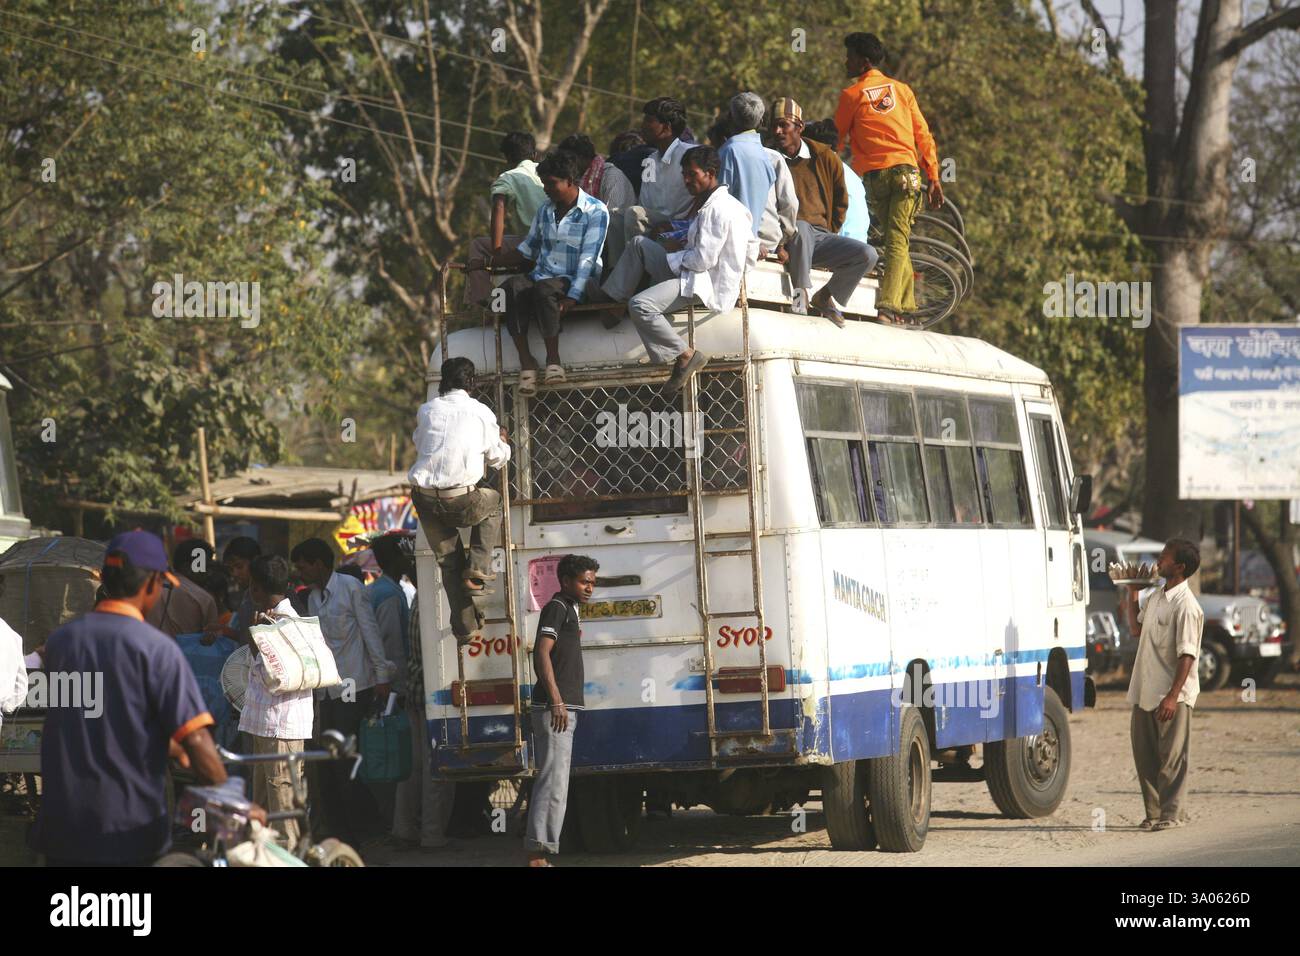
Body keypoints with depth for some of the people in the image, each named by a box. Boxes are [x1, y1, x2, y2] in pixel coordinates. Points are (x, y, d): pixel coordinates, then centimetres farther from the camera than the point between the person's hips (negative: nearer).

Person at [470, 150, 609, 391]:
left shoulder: (595, 211, -4)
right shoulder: (545, 210, 17)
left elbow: (588, 260, -13)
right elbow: (527, 249, 27)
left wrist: (571, 299, -25)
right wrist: (488, 262, 19)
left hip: (574, 283, -6)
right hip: (542, 278, 6)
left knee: (544, 288, -39)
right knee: (511, 286, -28)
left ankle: (553, 359, -31)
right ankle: (525, 360, -31)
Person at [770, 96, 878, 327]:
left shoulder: (825, 158, 6)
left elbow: (841, 200, 18)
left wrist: (829, 234, 10)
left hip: (821, 236, 4)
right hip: (789, 242, -3)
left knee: (867, 255, -17)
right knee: (800, 227, -39)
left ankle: (827, 298, 3)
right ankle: (801, 292, -31)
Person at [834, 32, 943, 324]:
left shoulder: (852, 94, 5)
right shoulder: (901, 89, 14)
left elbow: (837, 138, 11)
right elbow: (923, 134, 12)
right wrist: (934, 178, 14)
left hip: (875, 174, -1)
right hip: (906, 170, 1)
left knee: (893, 237, 14)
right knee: (898, 240, -4)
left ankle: (907, 303, 13)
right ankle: (889, 307, -18)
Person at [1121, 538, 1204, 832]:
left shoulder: (1186, 606, -16)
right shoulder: (1156, 598, 11)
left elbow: (1187, 655, -19)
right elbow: (1137, 629, 28)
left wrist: (1173, 696, -23)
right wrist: (1131, 595, 20)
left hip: (1171, 695, -9)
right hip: (1145, 692, 9)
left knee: (1172, 756, -1)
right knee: (1144, 753, 11)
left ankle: (1172, 813, 6)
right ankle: (1154, 811, 20)